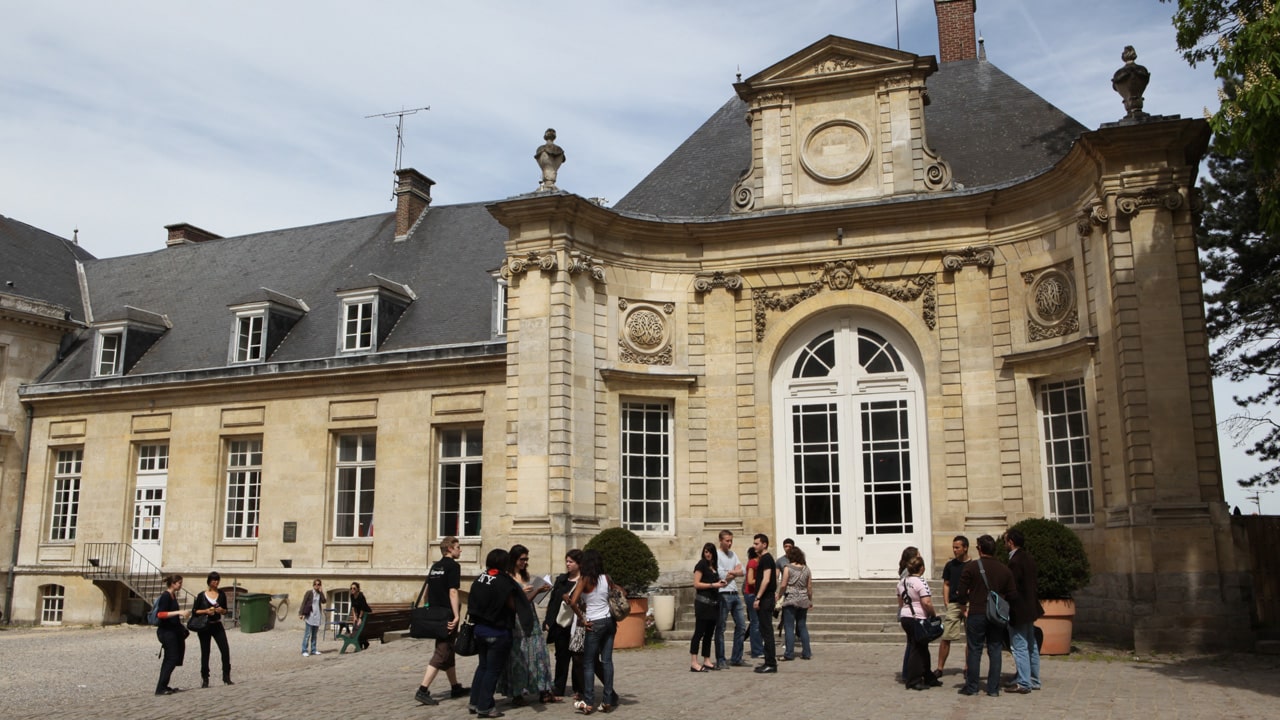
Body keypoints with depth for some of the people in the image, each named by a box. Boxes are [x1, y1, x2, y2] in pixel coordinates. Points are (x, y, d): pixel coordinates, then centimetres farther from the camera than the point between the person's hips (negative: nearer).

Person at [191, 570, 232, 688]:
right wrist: (205, 611, -15)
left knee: (225, 650, -9)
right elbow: (194, 611, 0)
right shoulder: (202, 595, -1)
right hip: (204, 626, -2)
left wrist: (222, 610, -10)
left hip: (217, 626, 2)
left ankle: (226, 678, -3)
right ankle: (205, 679, 16)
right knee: (205, 653, 4)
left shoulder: (221, 594, 5)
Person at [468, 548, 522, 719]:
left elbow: (474, 602, 7)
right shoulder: (504, 582, -18)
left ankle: (475, 703, 22)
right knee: (493, 669, 4)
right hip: (497, 632, -7)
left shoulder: (480, 579, 3)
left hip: (480, 628, 7)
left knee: (483, 665, 19)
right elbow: (513, 606, -16)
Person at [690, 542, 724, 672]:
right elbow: (696, 584, -10)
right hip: (703, 602, -8)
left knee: (709, 633, 9)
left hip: (713, 603, 8)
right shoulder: (701, 565, -4)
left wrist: (720, 583, 6)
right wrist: (713, 585, -15)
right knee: (699, 632, -8)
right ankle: (694, 663, -9)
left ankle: (707, 661, 15)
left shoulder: (714, 566, 17)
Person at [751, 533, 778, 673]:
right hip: (766, 599, 10)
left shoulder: (766, 559, -12)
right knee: (766, 631, 12)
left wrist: (758, 598, -21)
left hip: (765, 599, -10)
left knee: (767, 631, -8)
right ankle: (770, 662, 16)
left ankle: (771, 664, -5)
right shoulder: (764, 558, 18)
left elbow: (766, 580, -20)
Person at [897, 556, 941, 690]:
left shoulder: (902, 582, 10)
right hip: (918, 619, -8)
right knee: (917, 650, 0)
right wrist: (933, 614, -7)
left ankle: (928, 678, 24)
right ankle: (913, 681, 4)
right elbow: (926, 603, -22)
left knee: (922, 649, 17)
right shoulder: (920, 582, -16)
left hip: (905, 617, 8)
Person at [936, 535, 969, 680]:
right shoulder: (950, 565, 8)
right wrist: (946, 604, 2)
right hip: (953, 604, 1)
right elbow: (946, 585, 11)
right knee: (945, 638, -2)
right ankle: (939, 668, 4)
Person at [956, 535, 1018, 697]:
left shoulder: (971, 567, -8)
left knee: (974, 650, 4)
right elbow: (1013, 596, 4)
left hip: (976, 615, -3)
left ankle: (971, 686, 8)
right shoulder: (1004, 570, 3)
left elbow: (962, 593, -9)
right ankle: (993, 688, 9)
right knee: (995, 651, 8)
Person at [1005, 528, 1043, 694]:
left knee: (1020, 647, -4)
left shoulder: (1015, 561, -21)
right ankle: (1033, 680, 25)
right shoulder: (1029, 558, 8)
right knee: (1031, 646, 16)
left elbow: (1012, 588, -21)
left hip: (1018, 610, -10)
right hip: (1030, 608, 10)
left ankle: (1023, 683, 0)